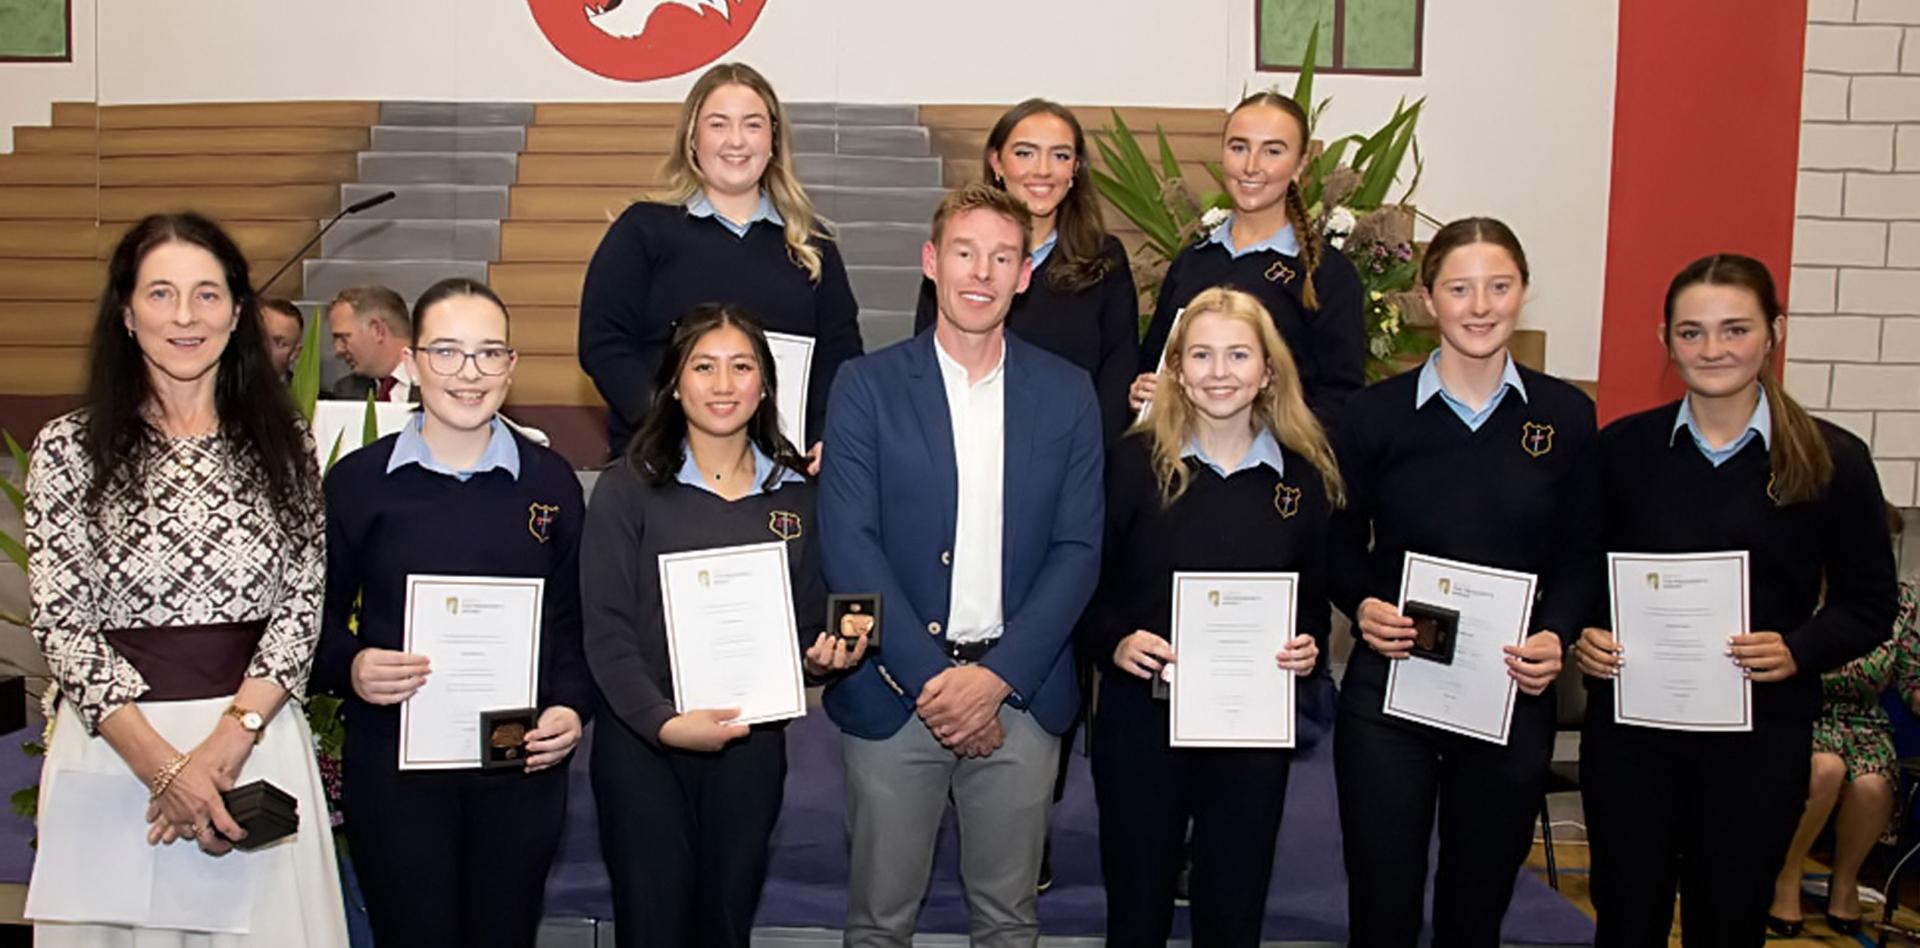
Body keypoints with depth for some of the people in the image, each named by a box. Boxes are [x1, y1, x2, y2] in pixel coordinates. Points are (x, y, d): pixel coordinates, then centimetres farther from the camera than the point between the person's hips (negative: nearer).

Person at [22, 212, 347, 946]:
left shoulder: (284, 445, 4)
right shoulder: (69, 448, 0)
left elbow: (303, 607, 0)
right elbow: (60, 625, -5)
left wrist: (227, 742, -13)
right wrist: (164, 766, -13)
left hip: (258, 741, 1)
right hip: (112, 752, -1)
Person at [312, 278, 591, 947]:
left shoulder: (550, 481, 5)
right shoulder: (356, 481, 0)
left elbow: (575, 618, 7)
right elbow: (317, 618, 3)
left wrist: (572, 706, -8)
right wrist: (349, 667, -16)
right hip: (392, 765, -1)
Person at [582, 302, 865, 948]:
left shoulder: (795, 496, 7)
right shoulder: (628, 489, -4)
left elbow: (810, 625, 13)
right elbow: (606, 634, -9)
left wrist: (824, 656, -10)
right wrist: (666, 722, -21)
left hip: (751, 747, 3)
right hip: (643, 747, -3)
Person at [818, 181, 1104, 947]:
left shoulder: (1066, 394, 4)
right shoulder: (868, 387, -1)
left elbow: (1078, 549, 0)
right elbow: (848, 545, -7)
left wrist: (998, 676, -11)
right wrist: (932, 678, -14)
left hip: (1019, 693, 2)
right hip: (895, 690, -1)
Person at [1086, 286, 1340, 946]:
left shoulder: (1305, 477, 3)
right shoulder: (1135, 461, -4)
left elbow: (1319, 598, 10)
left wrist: (1308, 646, -10)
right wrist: (1116, 642, -19)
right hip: (1140, 718, -1)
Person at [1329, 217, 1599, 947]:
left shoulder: (1566, 415, 3)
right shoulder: (1376, 412, -2)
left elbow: (1581, 556, 6)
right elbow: (1340, 544, 4)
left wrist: (1557, 634, -12)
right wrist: (1362, 604, -16)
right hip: (1387, 691, -1)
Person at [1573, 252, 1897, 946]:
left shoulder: (1833, 461, -2)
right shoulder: (1623, 447, 2)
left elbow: (1869, 603, 2)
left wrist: (1799, 650, -15)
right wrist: (1583, 636, -11)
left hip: (1759, 739, -1)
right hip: (1629, 732, 1)